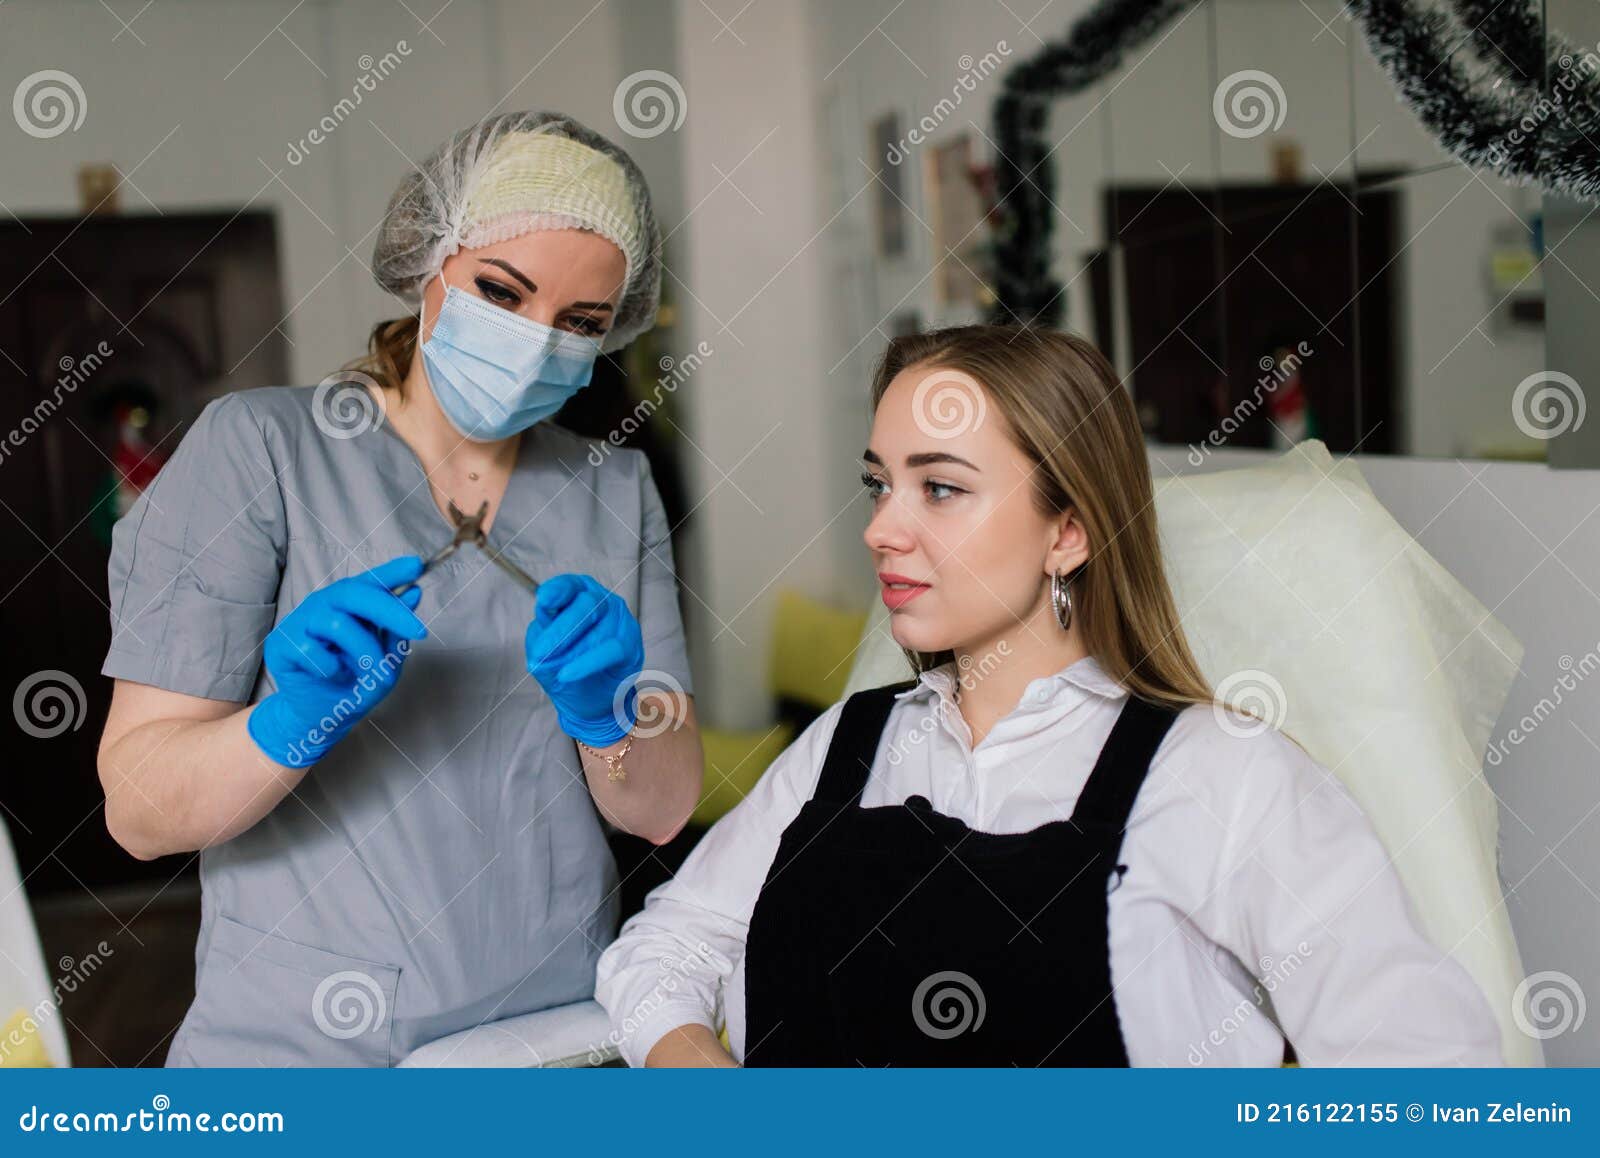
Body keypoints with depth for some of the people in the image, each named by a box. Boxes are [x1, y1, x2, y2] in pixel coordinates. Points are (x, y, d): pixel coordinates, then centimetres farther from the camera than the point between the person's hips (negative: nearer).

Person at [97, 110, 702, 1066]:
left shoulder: (617, 491, 7)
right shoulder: (256, 447, -5)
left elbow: (663, 810, 2)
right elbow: (137, 811, -7)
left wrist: (607, 712, -17)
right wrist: (296, 721, -24)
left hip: (562, 1030, 3)